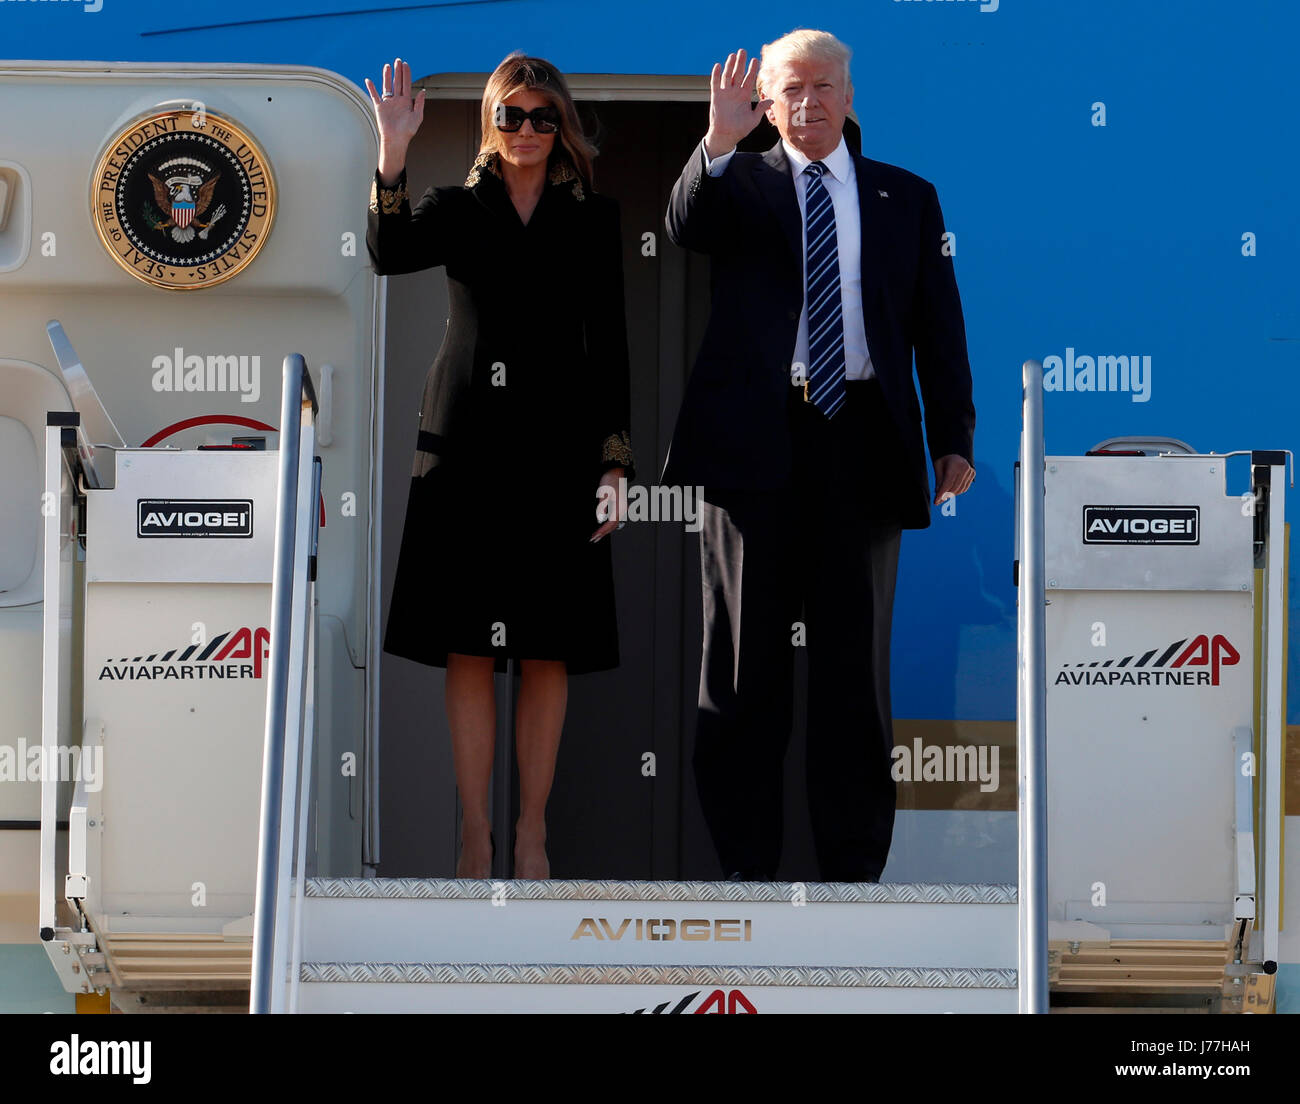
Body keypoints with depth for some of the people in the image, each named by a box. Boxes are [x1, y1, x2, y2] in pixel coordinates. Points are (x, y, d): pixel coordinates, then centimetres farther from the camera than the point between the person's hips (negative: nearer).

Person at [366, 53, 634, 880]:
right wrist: (393, 154, -25)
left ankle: (532, 834, 8)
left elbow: (608, 347, 6)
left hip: (556, 452, 0)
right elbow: (389, 253, -12)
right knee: (468, 649, 0)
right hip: (467, 447, 0)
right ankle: (475, 833, 5)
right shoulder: (458, 210, 9)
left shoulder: (593, 220, 8)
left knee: (548, 654, 1)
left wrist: (613, 464, -1)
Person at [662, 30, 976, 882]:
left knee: (857, 661, 4)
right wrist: (720, 140, -30)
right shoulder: (739, 184, 8)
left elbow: (939, 324, 9)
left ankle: (855, 866, 10)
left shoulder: (908, 199, 12)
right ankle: (746, 864, 8)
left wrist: (954, 438, -1)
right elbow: (686, 227, -14)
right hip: (757, 442, -1)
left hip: (861, 440, 1)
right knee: (745, 660, 2)